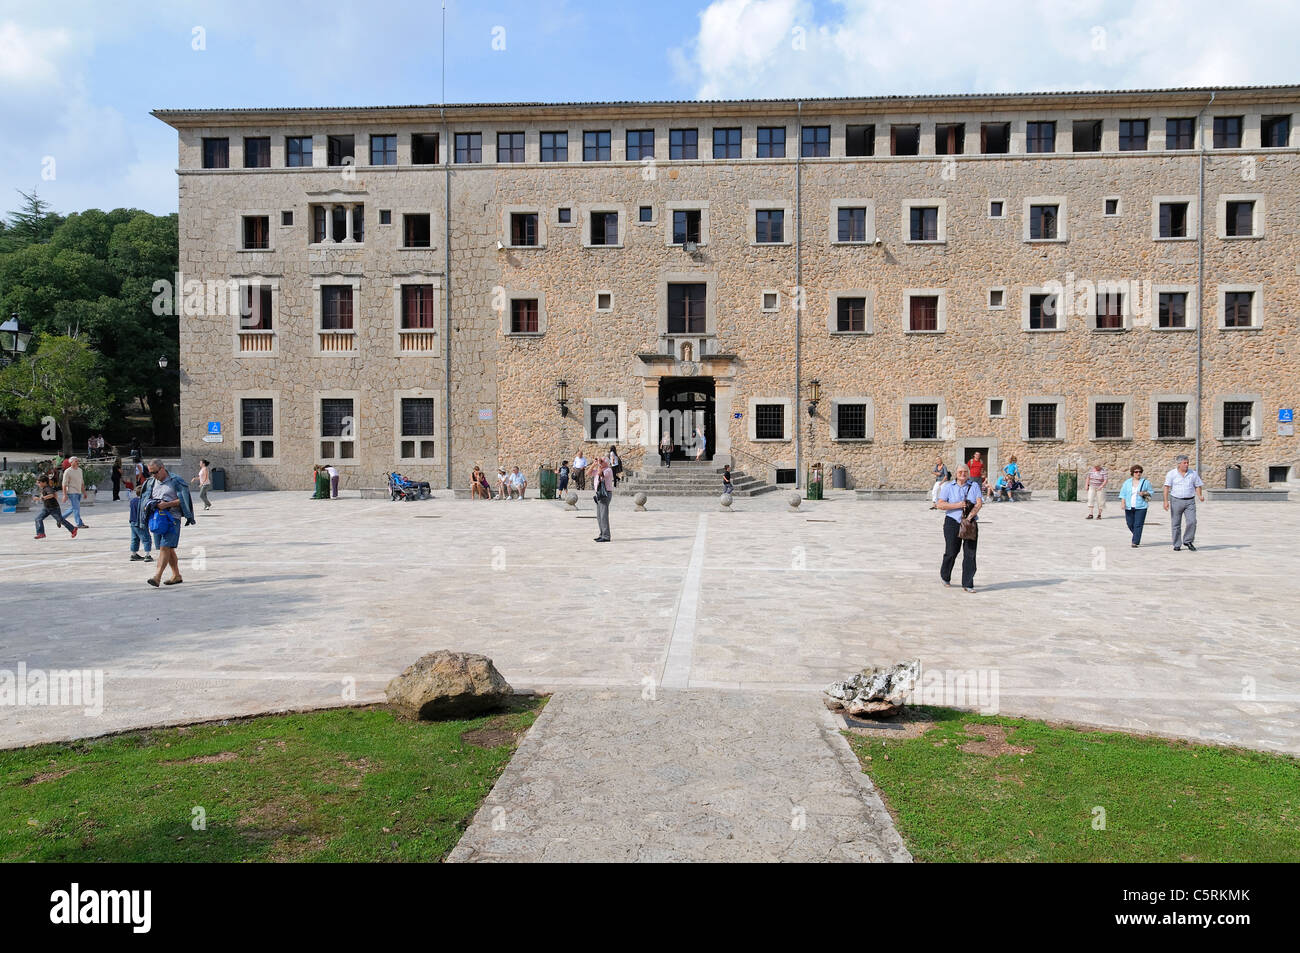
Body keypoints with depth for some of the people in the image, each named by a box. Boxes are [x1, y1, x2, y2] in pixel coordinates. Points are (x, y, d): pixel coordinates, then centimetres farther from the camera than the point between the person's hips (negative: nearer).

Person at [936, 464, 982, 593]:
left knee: (970, 553, -3)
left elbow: (979, 503, -4)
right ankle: (945, 577, 27)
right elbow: (940, 504, -5)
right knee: (951, 552, 1)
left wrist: (971, 515, -19)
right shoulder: (948, 487, 4)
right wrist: (957, 505, -15)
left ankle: (967, 584, 4)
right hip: (953, 522, -1)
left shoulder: (974, 486, 8)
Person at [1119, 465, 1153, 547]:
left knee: (1138, 525, -9)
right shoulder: (1127, 482, 8)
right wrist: (1123, 503, -6)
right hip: (1129, 507, 2)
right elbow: (1123, 494, 6)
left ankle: (1135, 542, -8)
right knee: (1130, 524, 8)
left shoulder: (1145, 482, 4)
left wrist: (1144, 493, -11)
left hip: (1141, 507, -2)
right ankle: (1137, 538, 33)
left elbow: (1150, 492, 9)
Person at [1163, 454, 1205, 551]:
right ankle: (1177, 545, 12)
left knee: (1192, 522, -11)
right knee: (1176, 524, 2)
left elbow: (1198, 486, 11)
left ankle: (1188, 541, 8)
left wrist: (1200, 496, -9)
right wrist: (1166, 501, -16)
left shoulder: (1193, 473, 6)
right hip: (1176, 501, -2)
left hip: (1190, 501, 2)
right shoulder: (1171, 474, -2)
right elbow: (1167, 487, -8)